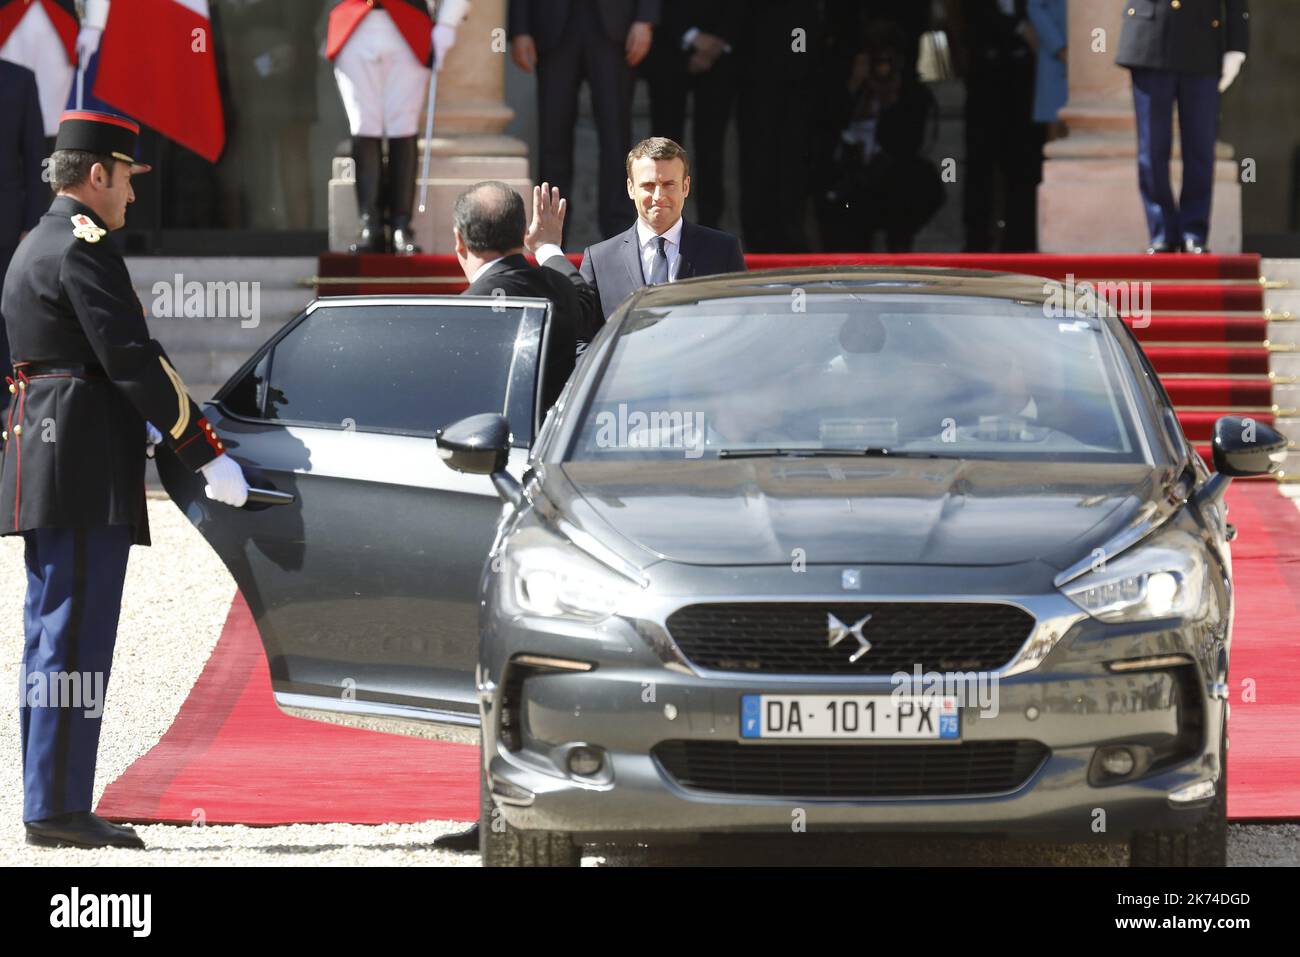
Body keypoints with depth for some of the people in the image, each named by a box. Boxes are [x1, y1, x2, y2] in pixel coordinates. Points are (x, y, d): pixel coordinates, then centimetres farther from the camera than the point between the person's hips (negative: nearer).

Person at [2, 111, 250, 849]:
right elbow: (133, 359, -17)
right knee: (76, 643, -9)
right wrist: (207, 453, -15)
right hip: (87, 477, -11)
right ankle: (59, 808, -9)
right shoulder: (86, 248, -12)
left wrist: (148, 430, 20)